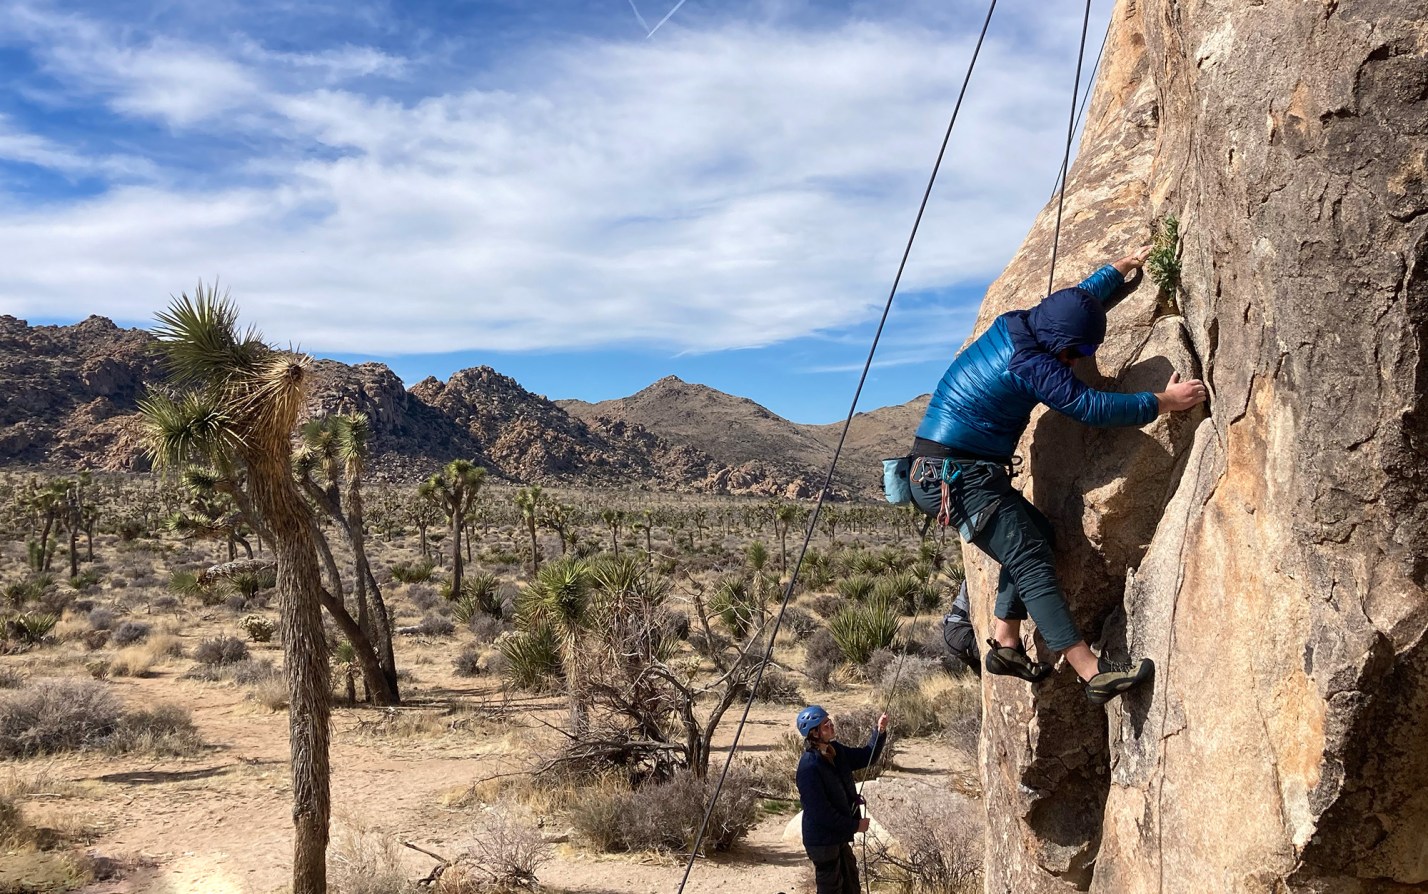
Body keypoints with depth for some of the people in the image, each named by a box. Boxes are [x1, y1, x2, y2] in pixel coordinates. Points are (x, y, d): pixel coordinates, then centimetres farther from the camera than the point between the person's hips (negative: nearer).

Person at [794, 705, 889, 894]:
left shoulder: (835, 751, -1)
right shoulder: (809, 767, -27)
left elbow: (866, 756, 11)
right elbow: (821, 812, -26)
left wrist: (879, 732, -6)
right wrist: (855, 825, -17)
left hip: (839, 838, 9)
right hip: (823, 841, -9)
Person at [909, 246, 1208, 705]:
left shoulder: (1014, 325, 10)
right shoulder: (1027, 362, -18)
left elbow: (1081, 297, 27)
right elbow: (1091, 405, -19)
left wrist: (1124, 265, 36)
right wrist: (1162, 402, -12)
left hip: (941, 475, 11)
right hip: (956, 477, -11)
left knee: (1035, 534, 15)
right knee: (1031, 560, -14)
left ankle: (1006, 644, 14)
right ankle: (1093, 672, -17)